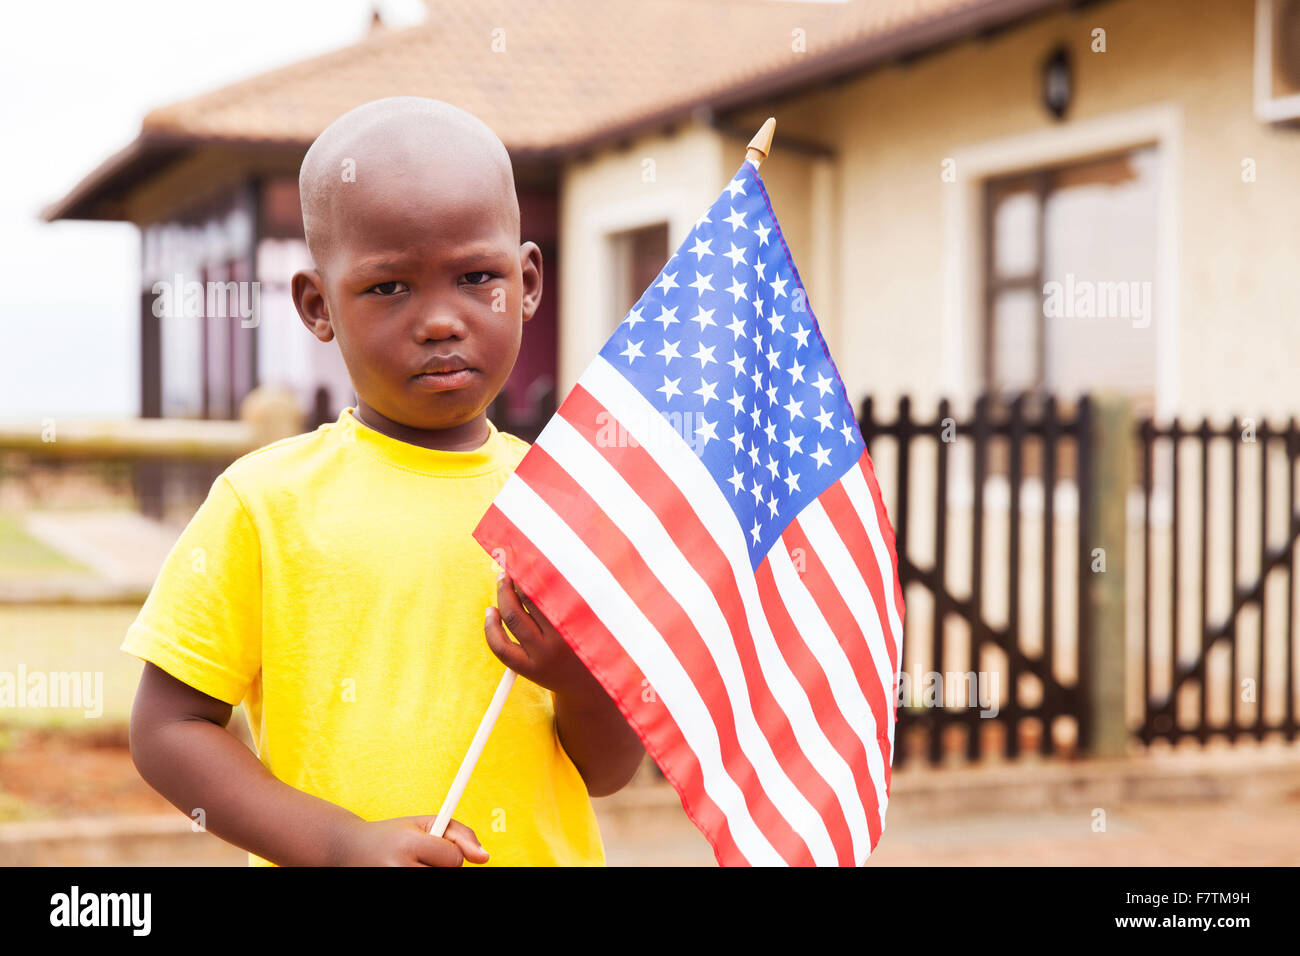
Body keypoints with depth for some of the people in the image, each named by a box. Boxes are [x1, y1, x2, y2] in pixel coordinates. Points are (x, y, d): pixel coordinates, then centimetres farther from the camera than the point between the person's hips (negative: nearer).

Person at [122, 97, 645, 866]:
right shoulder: (269, 500, -9)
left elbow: (610, 772, 3)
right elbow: (166, 729, -7)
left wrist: (581, 680, -17)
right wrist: (341, 846, -17)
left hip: (547, 849, 2)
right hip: (315, 859, -2)